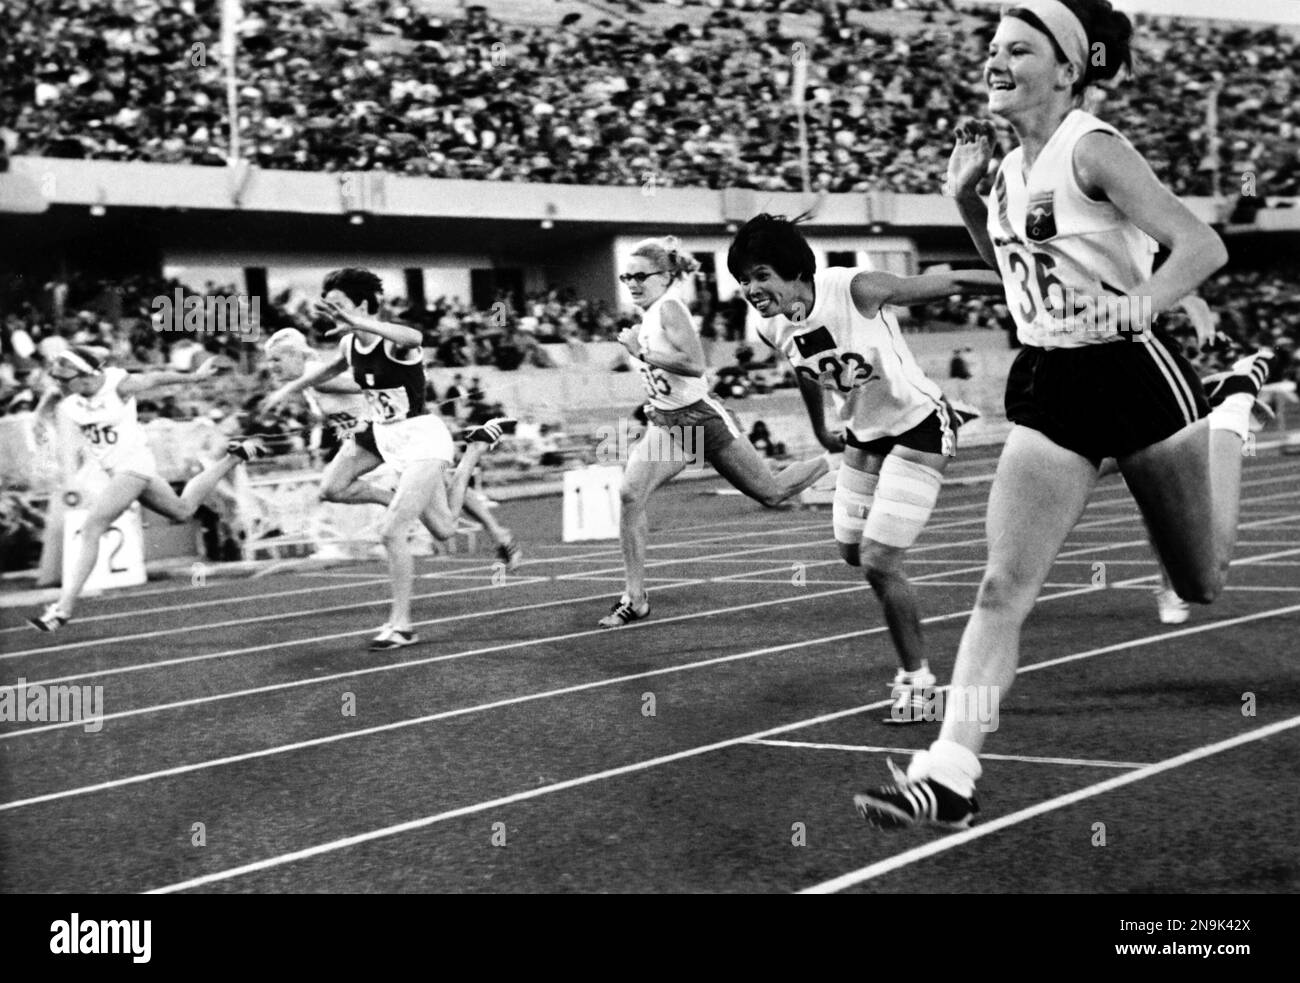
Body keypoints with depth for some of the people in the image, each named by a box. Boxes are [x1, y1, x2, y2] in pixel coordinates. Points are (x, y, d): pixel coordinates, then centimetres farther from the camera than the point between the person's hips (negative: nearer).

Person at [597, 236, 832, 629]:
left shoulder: (670, 307, -18)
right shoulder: (647, 313, 7)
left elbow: (694, 364, -31)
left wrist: (641, 352, -27)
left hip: (702, 419, -7)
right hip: (666, 423, 7)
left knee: (772, 494, 7)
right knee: (630, 495, -15)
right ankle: (635, 599, -11)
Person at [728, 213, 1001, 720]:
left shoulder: (857, 290, -30)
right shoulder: (772, 330, -10)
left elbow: (951, 283, -23)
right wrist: (820, 430, 26)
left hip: (919, 426, -7)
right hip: (864, 432, 7)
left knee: (879, 562, -13)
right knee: (852, 550, 16)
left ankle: (916, 677, 6)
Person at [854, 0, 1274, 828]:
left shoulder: (1092, 148, -15)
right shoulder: (1013, 167, 6)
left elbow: (1203, 246, -21)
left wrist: (1136, 306, -36)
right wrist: (967, 197, 9)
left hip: (1131, 373, -5)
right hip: (1049, 386, 5)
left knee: (1203, 584, 16)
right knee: (1003, 587, -9)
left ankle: (1233, 408, 43)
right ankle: (950, 775, -12)